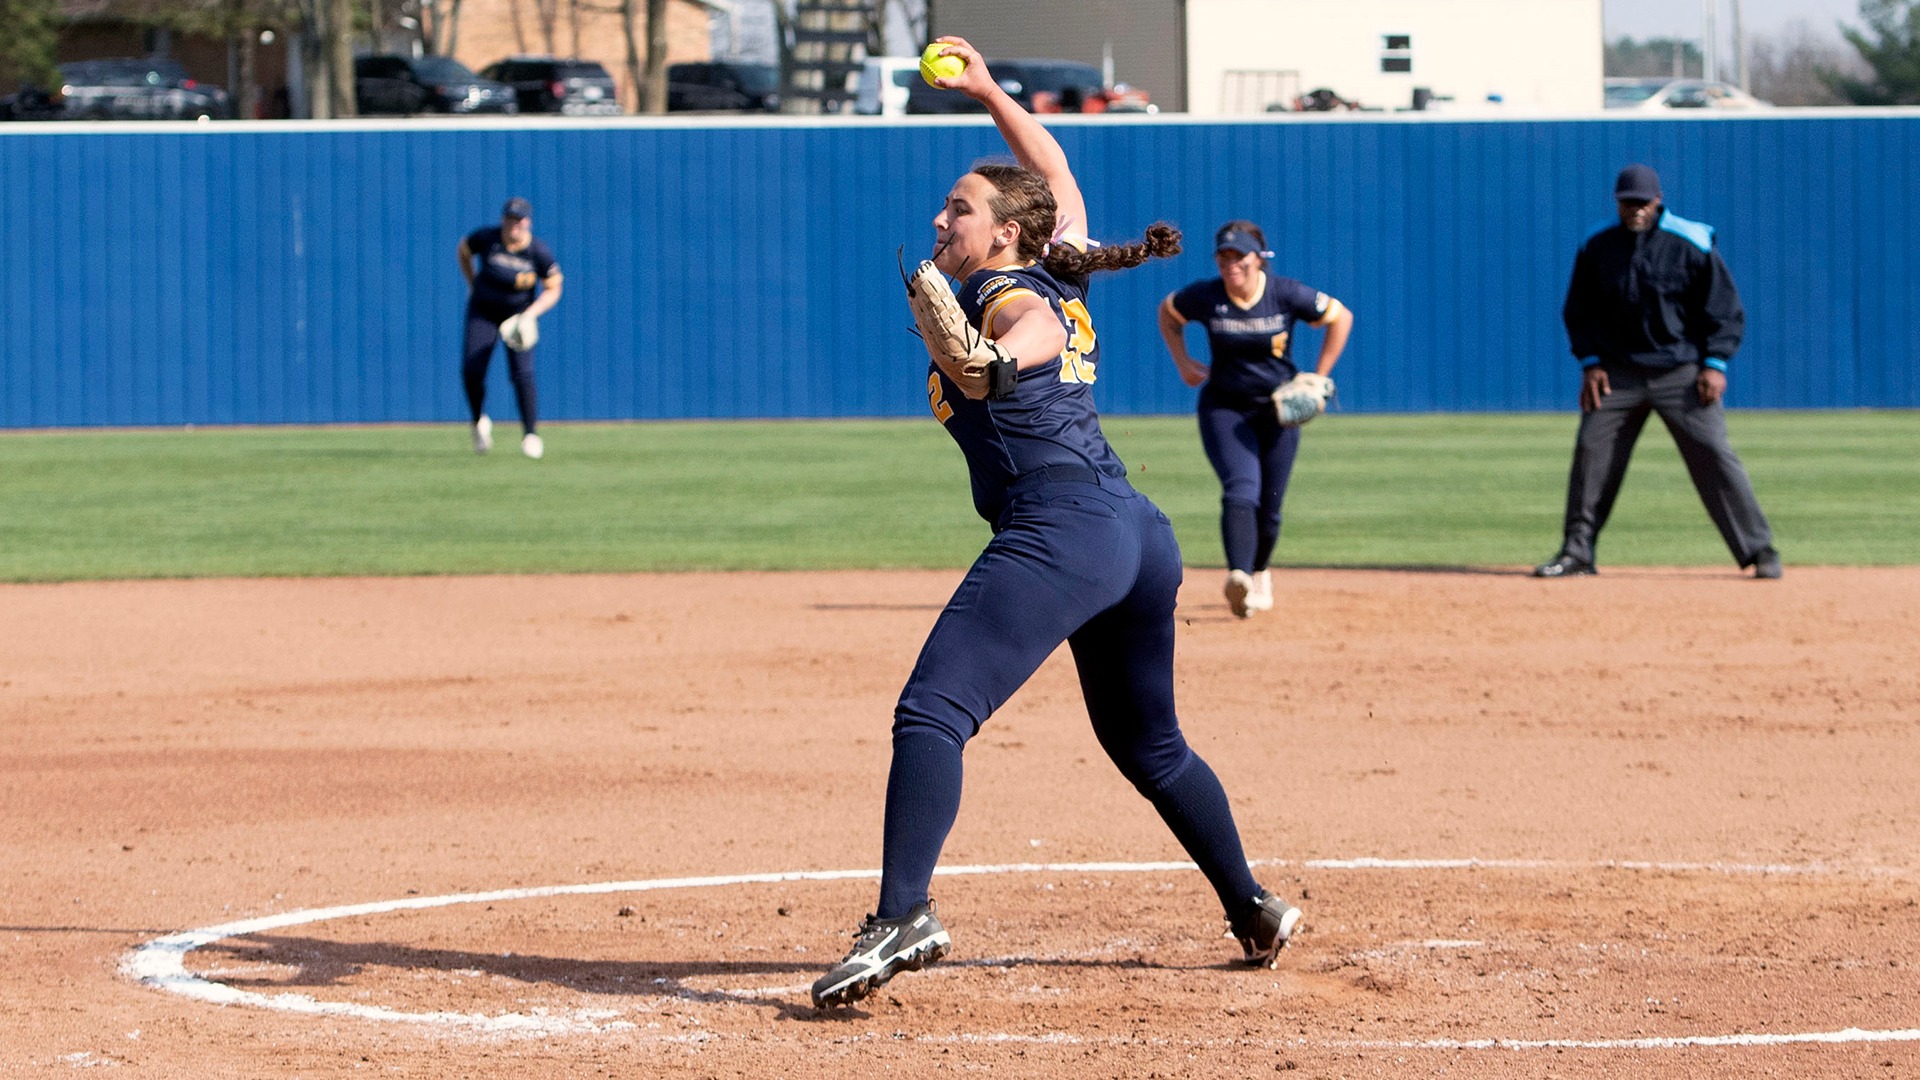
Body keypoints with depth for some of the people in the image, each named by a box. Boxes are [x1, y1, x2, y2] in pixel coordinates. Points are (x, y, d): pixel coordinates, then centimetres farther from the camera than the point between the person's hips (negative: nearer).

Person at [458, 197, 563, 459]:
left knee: (522, 373, -16)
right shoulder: (485, 238, -18)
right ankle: (479, 422, 15)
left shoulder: (539, 252, -20)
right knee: (472, 370, -12)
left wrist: (531, 312, -25)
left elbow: (553, 290, -10)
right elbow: (463, 250, 5)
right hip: (483, 311, 1)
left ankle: (530, 435, -4)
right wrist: (472, 284, 6)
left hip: (520, 314, -1)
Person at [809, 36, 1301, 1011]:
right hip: (1141, 536, 10)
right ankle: (1255, 912, 33)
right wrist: (988, 94, 42)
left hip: (1057, 531, -10)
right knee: (1149, 746, 27)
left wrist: (988, 365, -50)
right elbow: (1059, 181, 39)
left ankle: (902, 918, -34)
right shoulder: (1056, 282, 20)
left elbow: (1037, 334, -29)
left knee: (931, 712, -19)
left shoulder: (1005, 299, -3)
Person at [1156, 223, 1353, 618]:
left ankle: (1259, 572, 37)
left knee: (1269, 507, 6)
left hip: (1278, 411, 1)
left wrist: (1317, 379, -4)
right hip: (1224, 408, -1)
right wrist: (1183, 362, 0)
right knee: (1241, 489, -24)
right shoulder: (1205, 297, -11)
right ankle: (1238, 577, -41)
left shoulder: (1287, 295, -14)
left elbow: (1341, 317, -1)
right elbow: (1168, 312, 11)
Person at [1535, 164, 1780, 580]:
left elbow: (1725, 308, -2)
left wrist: (1715, 363, -11)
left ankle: (1759, 550, -3)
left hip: (1682, 370, -3)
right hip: (1618, 371, 3)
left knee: (1714, 454, -8)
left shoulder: (1691, 244, -8)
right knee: (1592, 451, -4)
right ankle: (1577, 551, 7)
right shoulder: (1597, 246, 1)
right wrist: (1590, 362, 0)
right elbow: (1578, 311, 11)